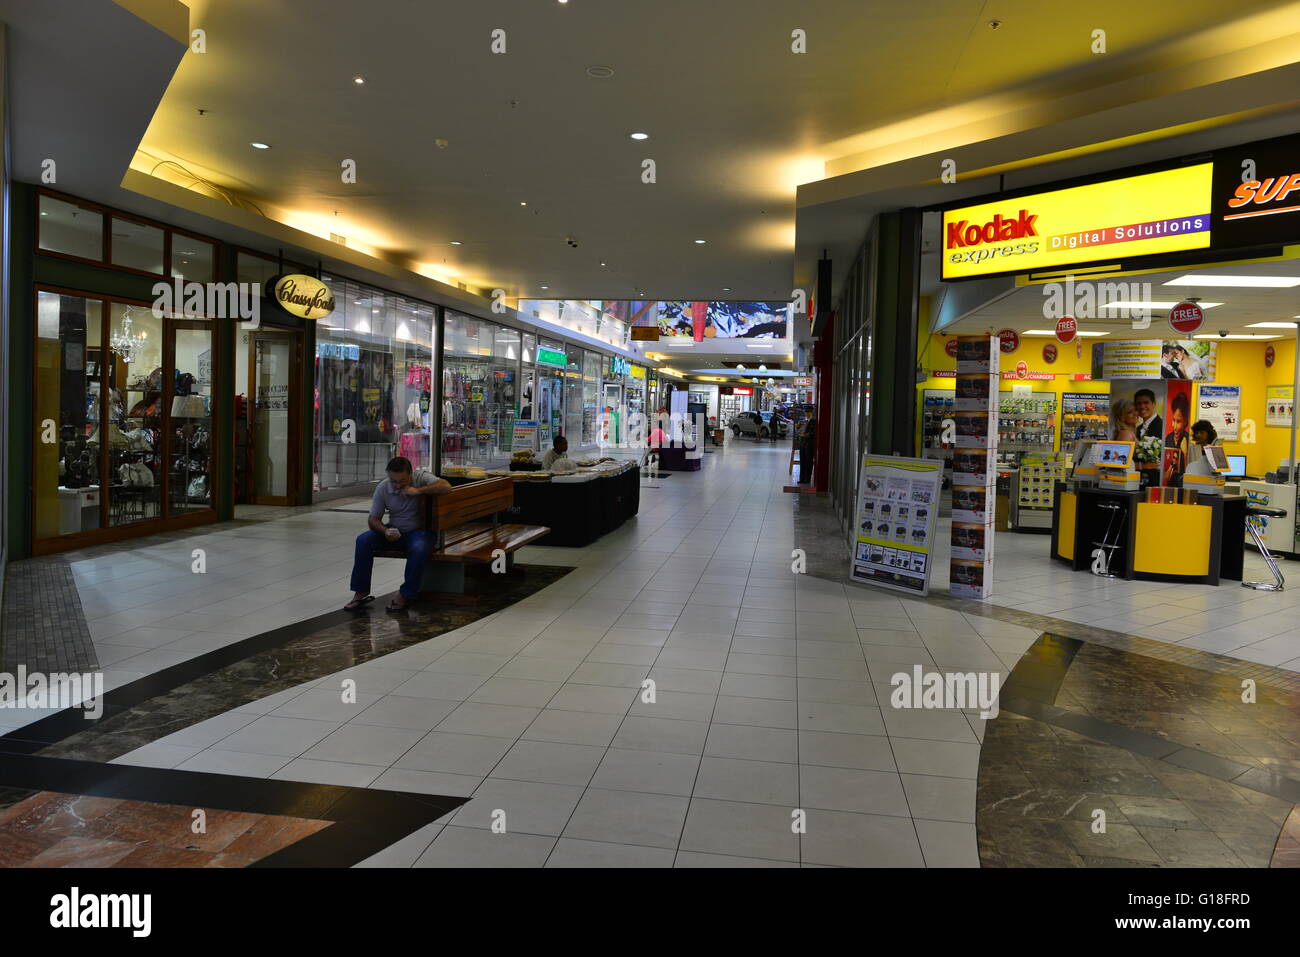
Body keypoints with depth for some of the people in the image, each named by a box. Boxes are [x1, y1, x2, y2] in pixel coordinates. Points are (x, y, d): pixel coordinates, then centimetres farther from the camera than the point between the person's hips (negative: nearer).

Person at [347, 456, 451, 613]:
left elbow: (446, 486, -29)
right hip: (395, 531, 4)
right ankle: (361, 592, -9)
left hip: (420, 531, -3)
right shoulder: (382, 488, -5)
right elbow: (373, 519, -3)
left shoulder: (421, 477, -14)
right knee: (363, 540, -19)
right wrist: (385, 531, -25)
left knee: (419, 549, -36)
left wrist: (418, 491, -32)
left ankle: (405, 595, -18)